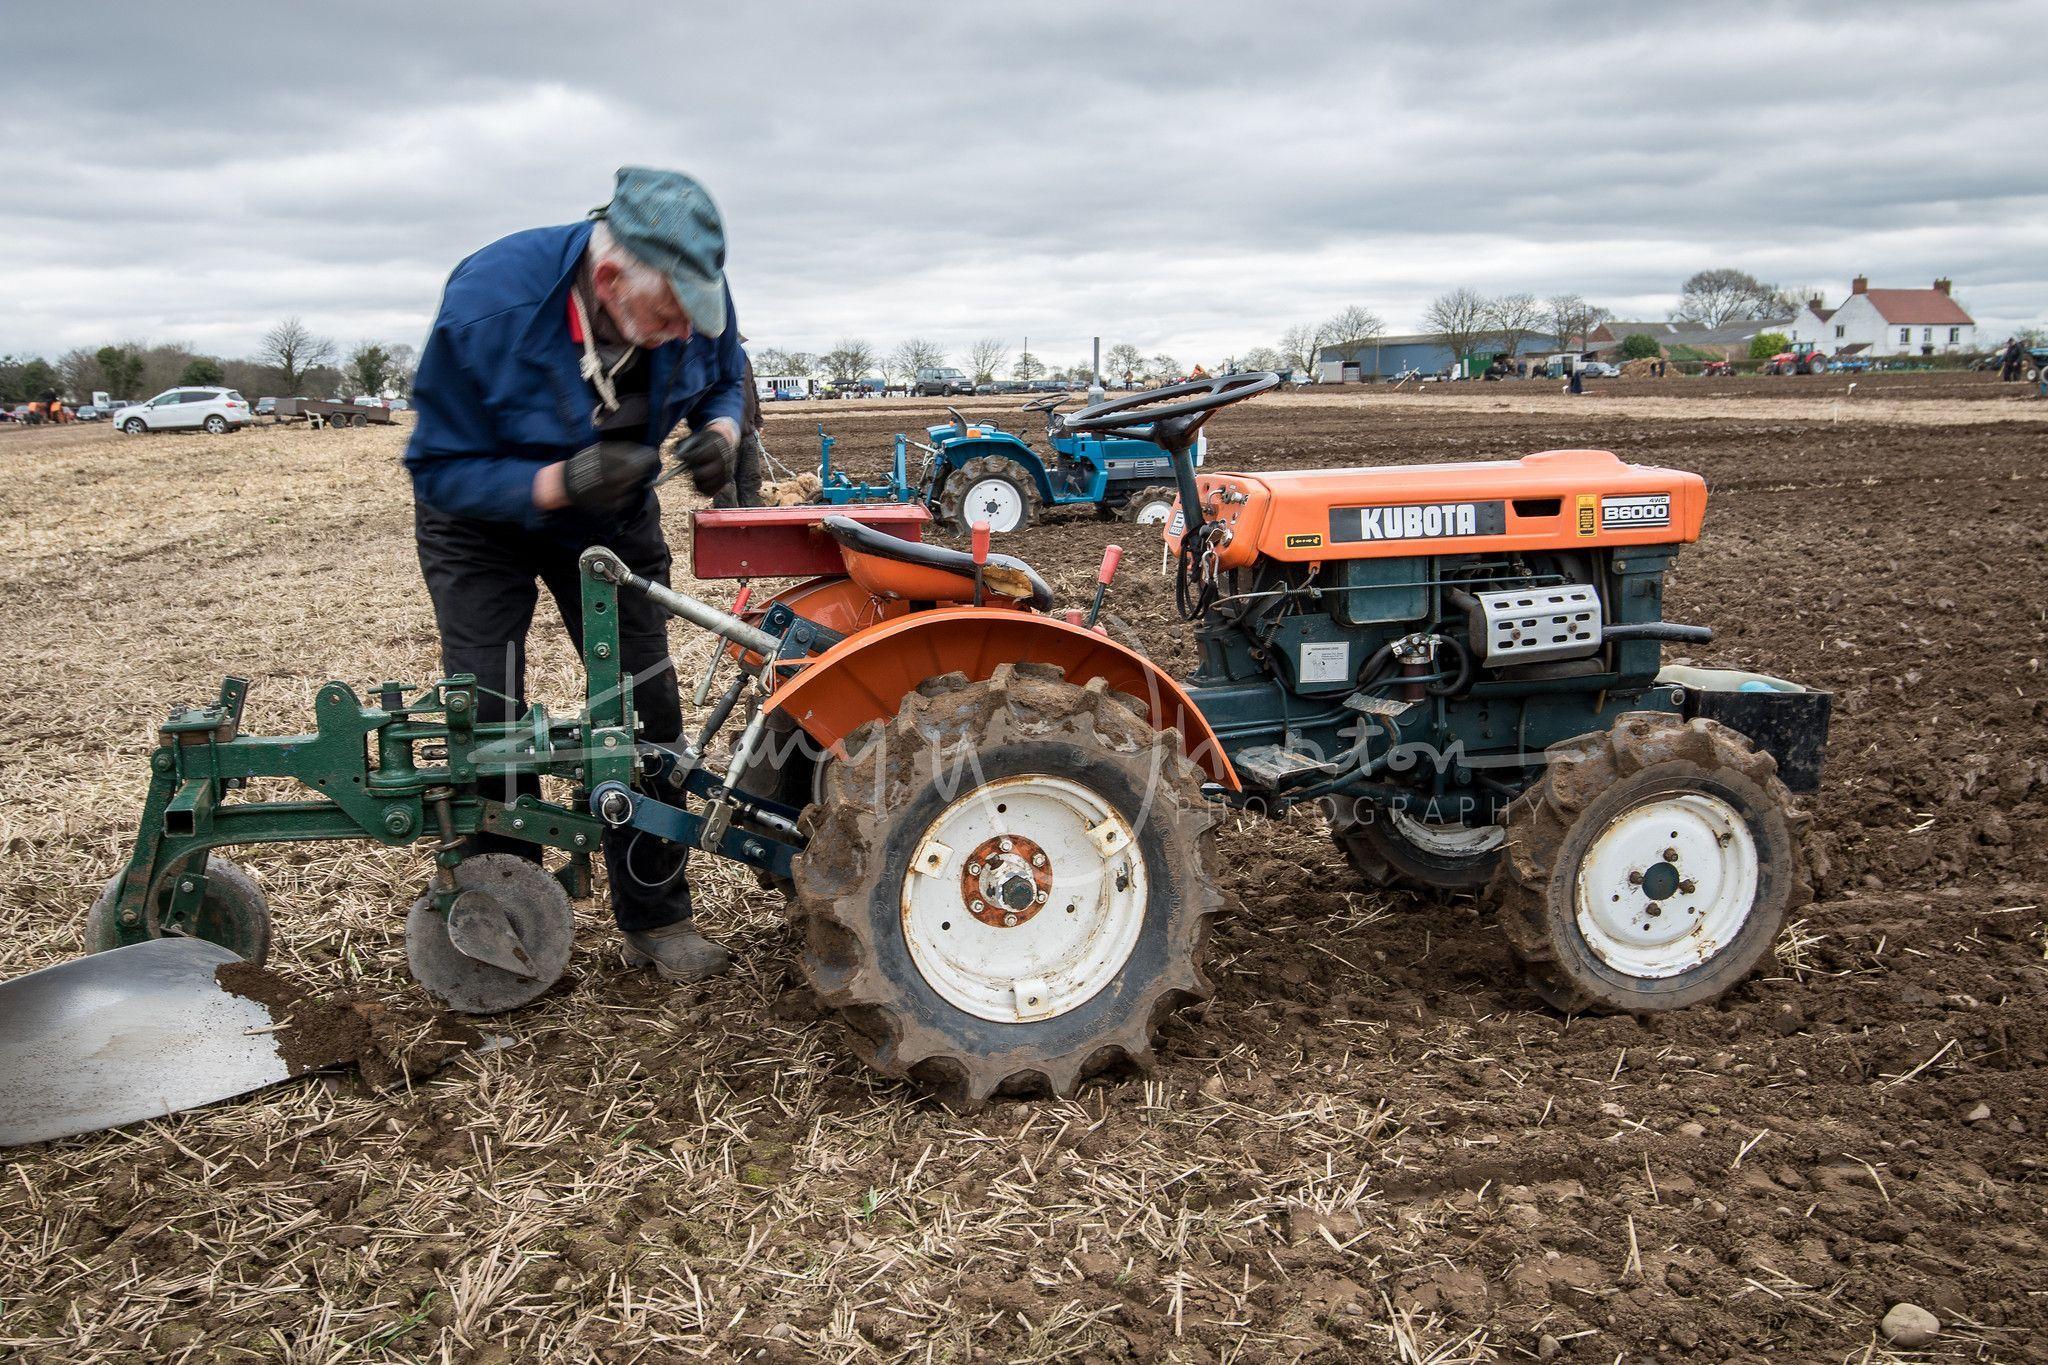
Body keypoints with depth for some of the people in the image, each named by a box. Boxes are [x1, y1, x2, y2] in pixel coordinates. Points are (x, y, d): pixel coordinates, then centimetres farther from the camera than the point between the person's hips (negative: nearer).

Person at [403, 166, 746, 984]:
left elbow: (723, 378, 1)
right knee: (488, 717, -8)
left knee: (647, 708, 0)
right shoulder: (488, 305, -36)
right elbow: (440, 469, -27)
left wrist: (719, 433, -22)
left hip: (610, 515, 4)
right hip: (484, 520, -3)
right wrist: (560, 482, -43)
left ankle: (655, 916, 13)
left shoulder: (693, 297, -23)